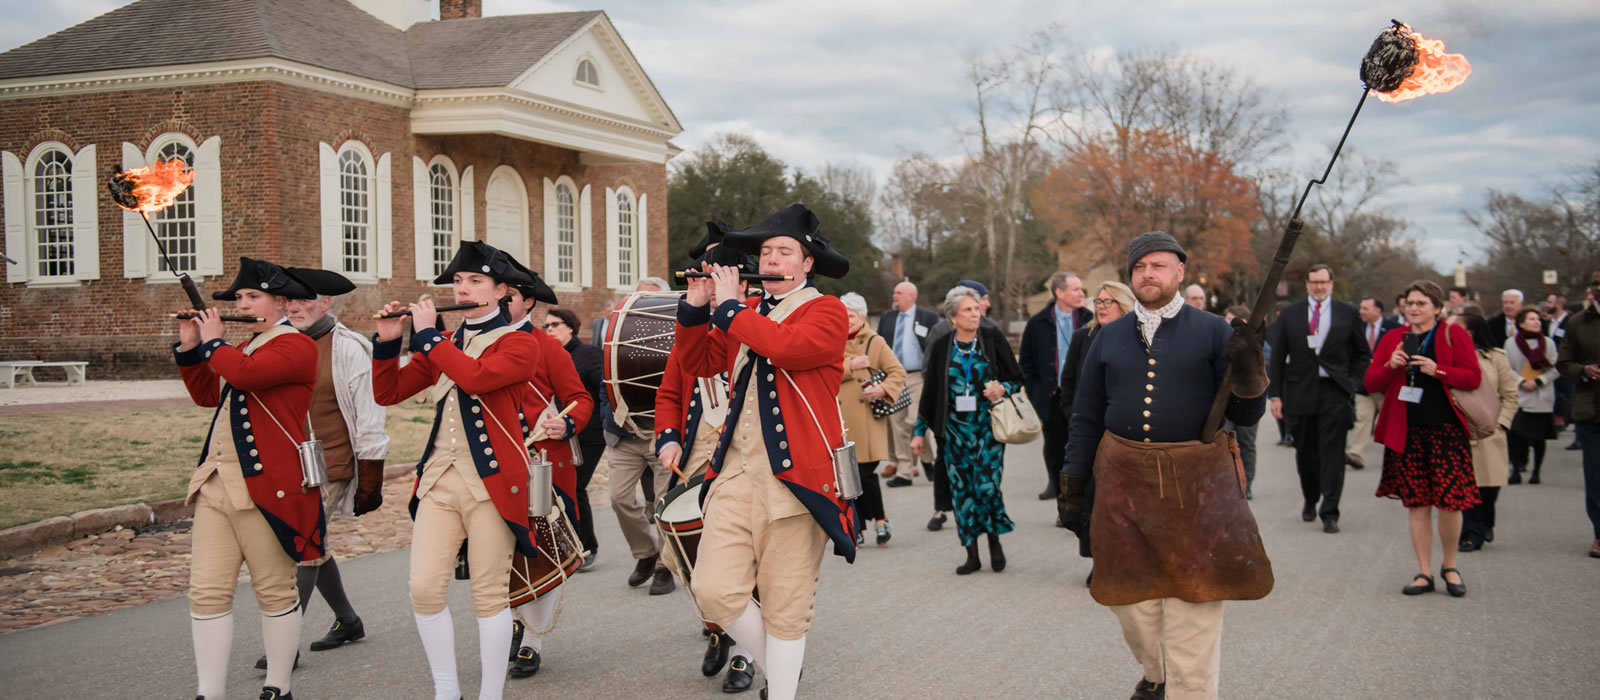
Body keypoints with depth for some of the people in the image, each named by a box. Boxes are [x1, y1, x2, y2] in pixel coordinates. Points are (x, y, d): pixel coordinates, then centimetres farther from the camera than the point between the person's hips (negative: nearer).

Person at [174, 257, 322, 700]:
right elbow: (207, 395, 29)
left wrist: (213, 341, -5)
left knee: (274, 592, 4)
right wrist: (189, 348, 17)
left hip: (266, 486, -8)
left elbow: (243, 373, -22)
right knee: (206, 592, 2)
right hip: (217, 482, 8)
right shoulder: (244, 348, 22)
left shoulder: (296, 346, -7)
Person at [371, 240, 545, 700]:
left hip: (491, 480, -5)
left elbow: (476, 376, -23)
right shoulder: (441, 347, 15)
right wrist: (388, 341, -1)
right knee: (424, 588, -2)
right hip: (440, 477, 5)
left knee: (489, 592, 0)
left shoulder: (519, 344, -3)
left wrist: (426, 333, -13)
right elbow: (387, 393, 12)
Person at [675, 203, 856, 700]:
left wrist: (728, 305, -10)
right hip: (736, 472, 5)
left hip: (794, 477, -5)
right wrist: (695, 308, 3)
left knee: (786, 607, 1)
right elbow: (699, 364, 17)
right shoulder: (746, 313, 17)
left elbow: (785, 346, -21)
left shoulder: (827, 312, -2)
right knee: (714, 589, -5)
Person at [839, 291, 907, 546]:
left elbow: (898, 372, -1)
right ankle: (857, 528, 14)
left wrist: (883, 390, -18)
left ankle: (879, 519, 10)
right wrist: (850, 366, -14)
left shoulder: (876, 343, 4)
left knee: (866, 473, -10)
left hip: (867, 419, -3)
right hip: (841, 419, 3)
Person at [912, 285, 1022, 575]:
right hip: (955, 429, 2)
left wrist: (1003, 389, -16)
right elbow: (930, 391, 9)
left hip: (988, 428, -2)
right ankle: (971, 553, 13)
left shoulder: (993, 339, 0)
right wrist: (919, 431, 9)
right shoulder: (940, 347, 3)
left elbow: (1017, 378, 6)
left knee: (987, 484, -9)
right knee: (961, 490, 3)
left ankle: (995, 540, 16)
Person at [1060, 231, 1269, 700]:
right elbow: (1086, 418, 13)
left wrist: (1247, 369, -19)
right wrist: (1072, 482, 9)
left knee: (1193, 612, -1)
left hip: (1194, 482, -3)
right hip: (1124, 478, 3)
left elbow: (1245, 415, -1)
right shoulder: (1109, 337, 8)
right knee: (1131, 600, 13)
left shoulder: (1212, 331, 1)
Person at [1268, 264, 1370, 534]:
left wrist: (1352, 384, 0)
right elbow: (1277, 357, 5)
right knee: (1305, 453, 11)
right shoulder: (1290, 314, 6)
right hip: (1300, 393, 1)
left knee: (1332, 454, -5)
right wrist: (1275, 395, -1)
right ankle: (1309, 502, 31)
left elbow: (1363, 354, 12)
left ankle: (1330, 512, -2)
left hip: (1335, 393, -1)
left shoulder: (1347, 314, 5)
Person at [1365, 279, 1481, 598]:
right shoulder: (1392, 339, 11)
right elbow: (1371, 383, 10)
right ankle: (1424, 573, 12)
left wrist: (1437, 370, -16)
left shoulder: (1454, 335, 3)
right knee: (1417, 504, 4)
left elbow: (1474, 377, -4)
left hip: (1446, 429, -2)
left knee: (1450, 501, -4)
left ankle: (1449, 567, 17)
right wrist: (1390, 366, -9)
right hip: (1407, 431, 2)